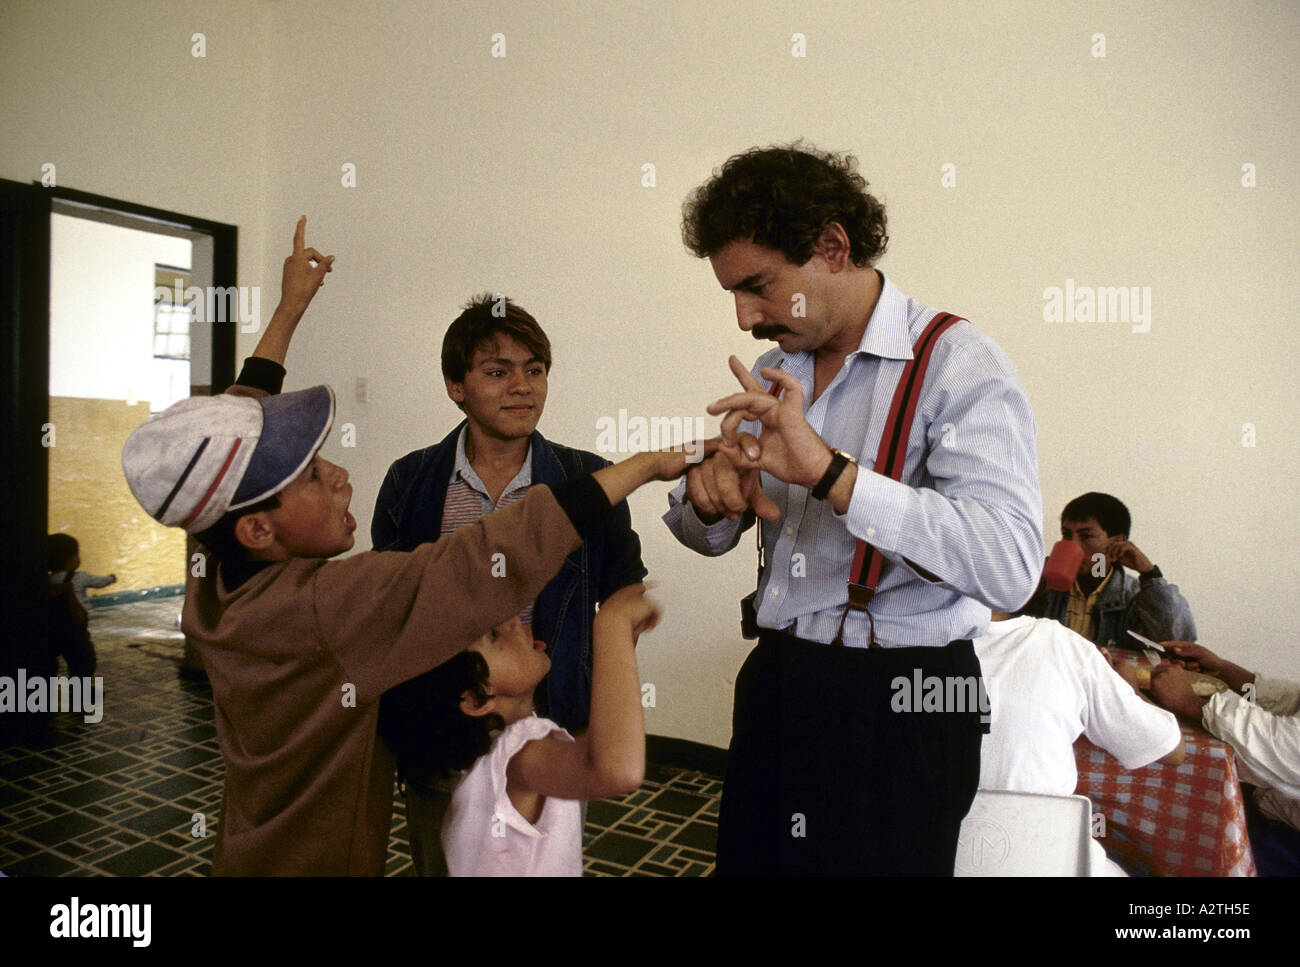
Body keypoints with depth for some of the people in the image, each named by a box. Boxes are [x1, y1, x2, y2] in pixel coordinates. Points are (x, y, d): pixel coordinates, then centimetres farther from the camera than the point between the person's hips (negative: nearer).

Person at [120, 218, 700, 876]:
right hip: (319, 859, -8)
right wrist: (644, 464, -34)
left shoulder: (213, 575, -10)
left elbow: (234, 437, 5)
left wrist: (289, 308, 13)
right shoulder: (315, 606, -35)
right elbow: (494, 559, -41)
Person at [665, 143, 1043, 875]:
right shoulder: (776, 372, 9)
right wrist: (708, 493, -11)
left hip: (902, 704, -6)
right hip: (776, 684, 6)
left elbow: (1010, 566, -27)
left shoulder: (958, 365, -13)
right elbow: (709, 538, 13)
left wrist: (830, 473, -34)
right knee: (750, 859, 17)